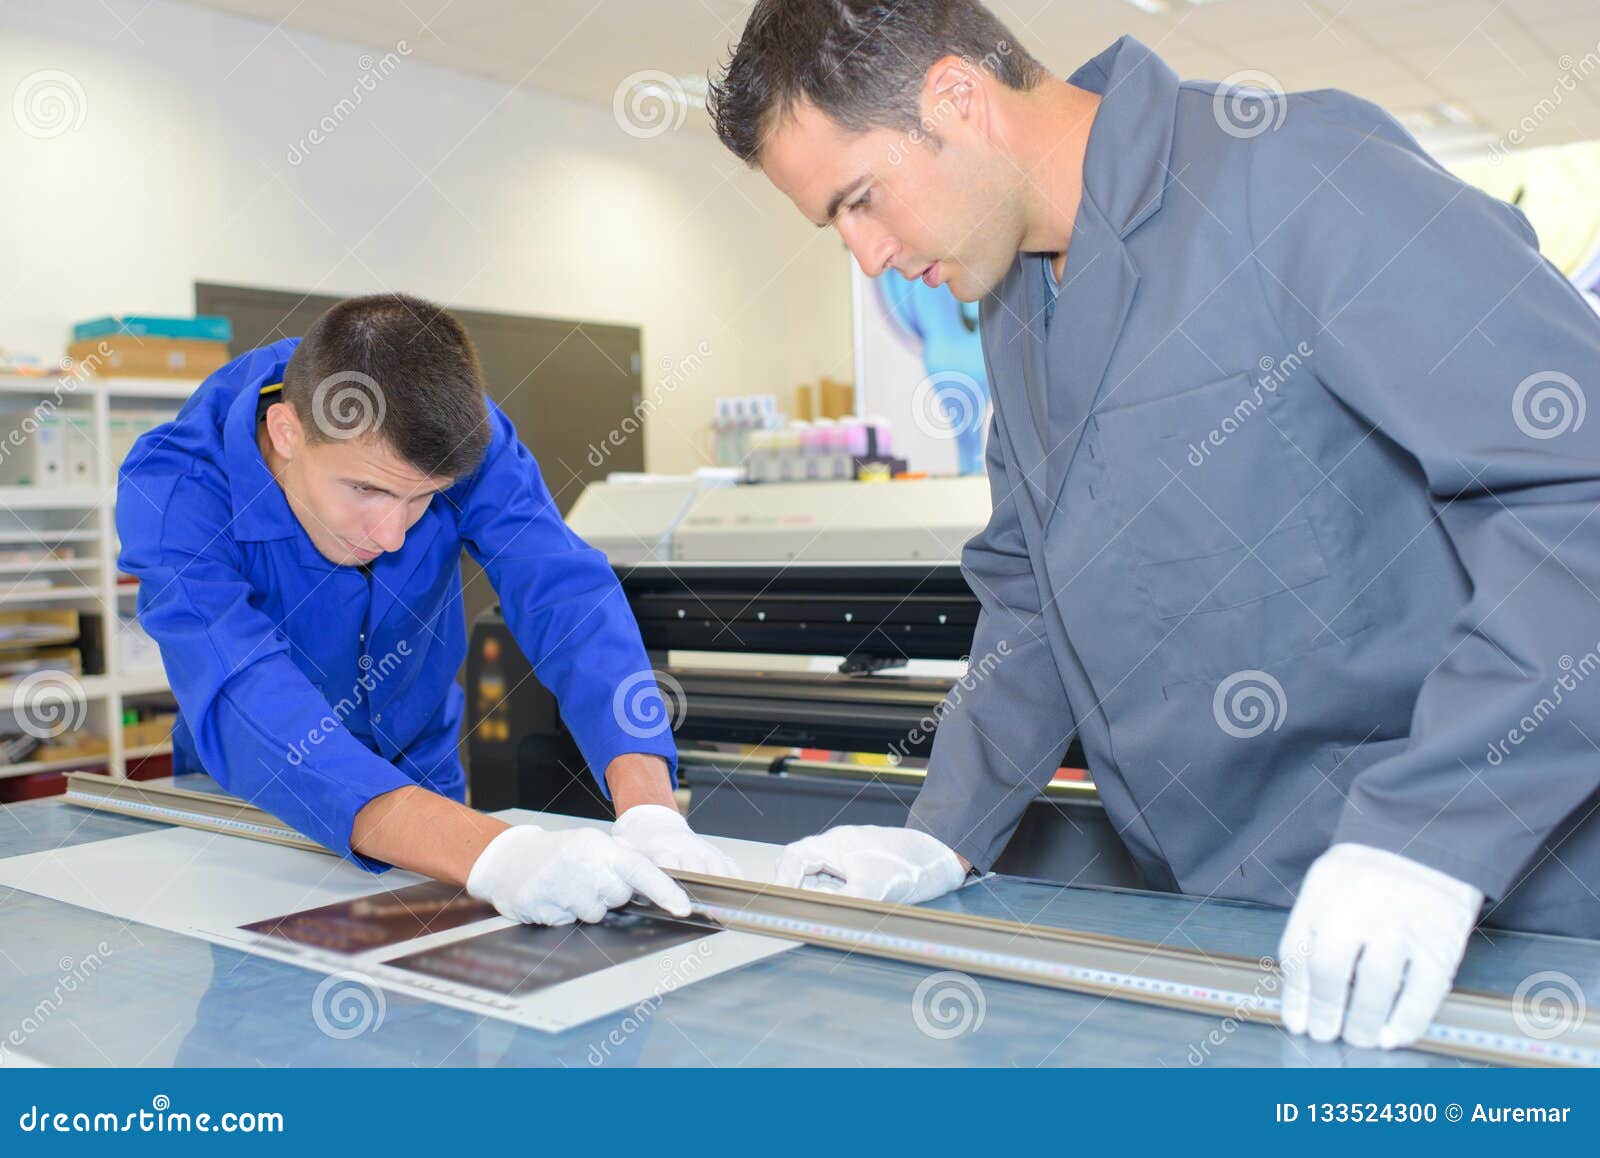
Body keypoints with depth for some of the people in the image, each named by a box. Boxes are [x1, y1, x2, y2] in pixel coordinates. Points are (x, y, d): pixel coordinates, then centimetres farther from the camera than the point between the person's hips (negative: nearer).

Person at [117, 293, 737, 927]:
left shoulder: (460, 433, -20)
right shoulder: (171, 490, -28)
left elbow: (567, 595, -31)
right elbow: (245, 709, -41)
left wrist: (648, 812, -47)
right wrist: (486, 851, -55)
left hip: (425, 777, 1)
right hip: (246, 819, -1)